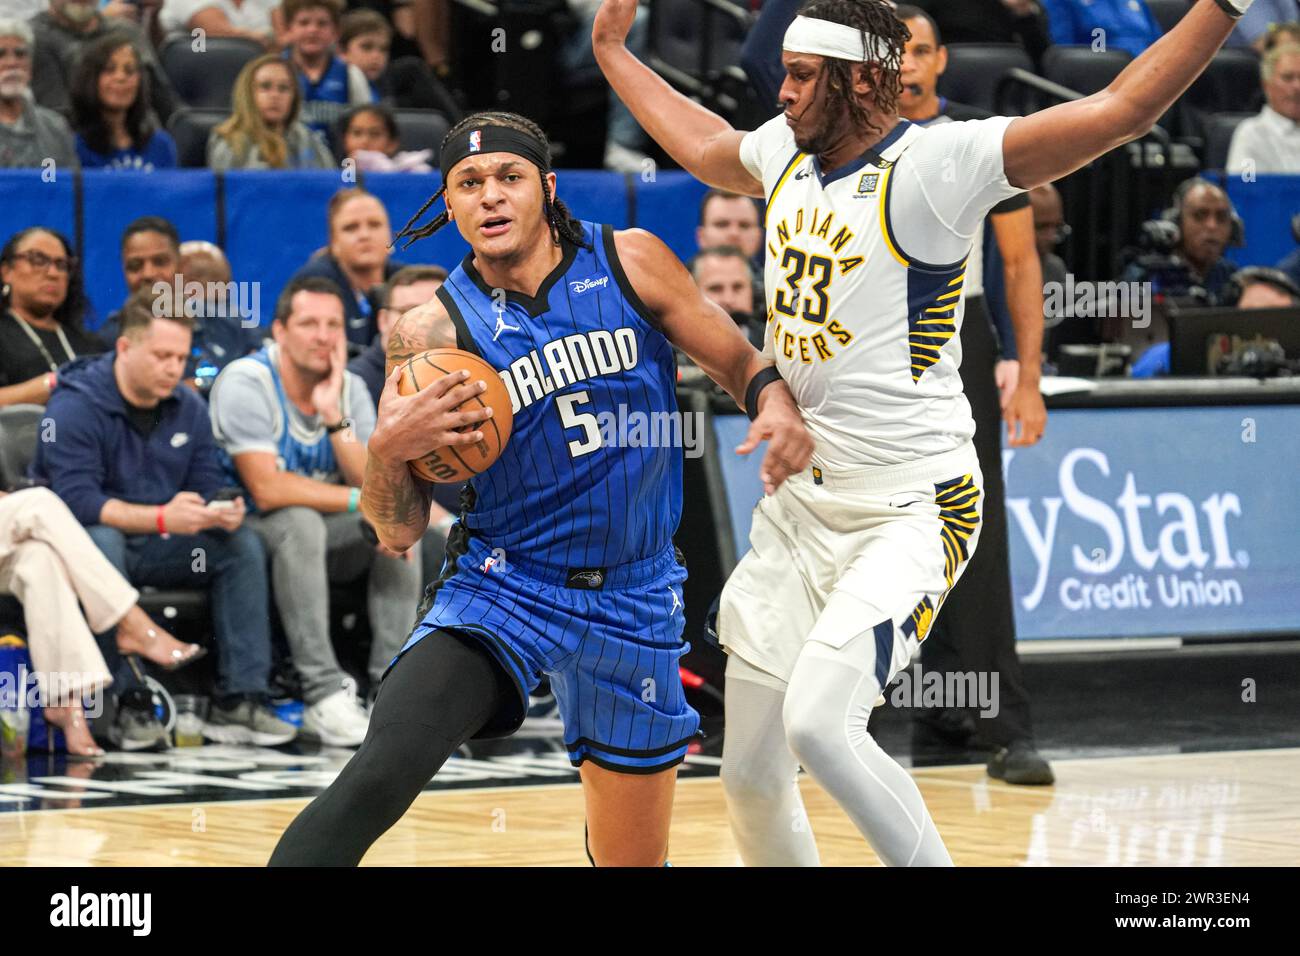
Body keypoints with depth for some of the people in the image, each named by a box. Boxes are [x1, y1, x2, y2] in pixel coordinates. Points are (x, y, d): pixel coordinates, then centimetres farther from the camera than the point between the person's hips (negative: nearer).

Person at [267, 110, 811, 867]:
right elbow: (399, 533, -5)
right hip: (500, 585, -2)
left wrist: (777, 405, -17)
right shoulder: (432, 335, -7)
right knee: (380, 776, -28)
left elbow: (739, 363, 6)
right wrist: (388, 451, -26)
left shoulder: (630, 264, -3)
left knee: (634, 860, 11)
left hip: (634, 598, 2)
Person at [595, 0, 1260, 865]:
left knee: (818, 724, -28)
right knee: (750, 779, 9)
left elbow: (1124, 109, -22)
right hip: (799, 502, 7)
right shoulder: (787, 153, 7)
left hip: (909, 510, -7)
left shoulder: (936, 165, -15)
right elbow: (697, 143, 31)